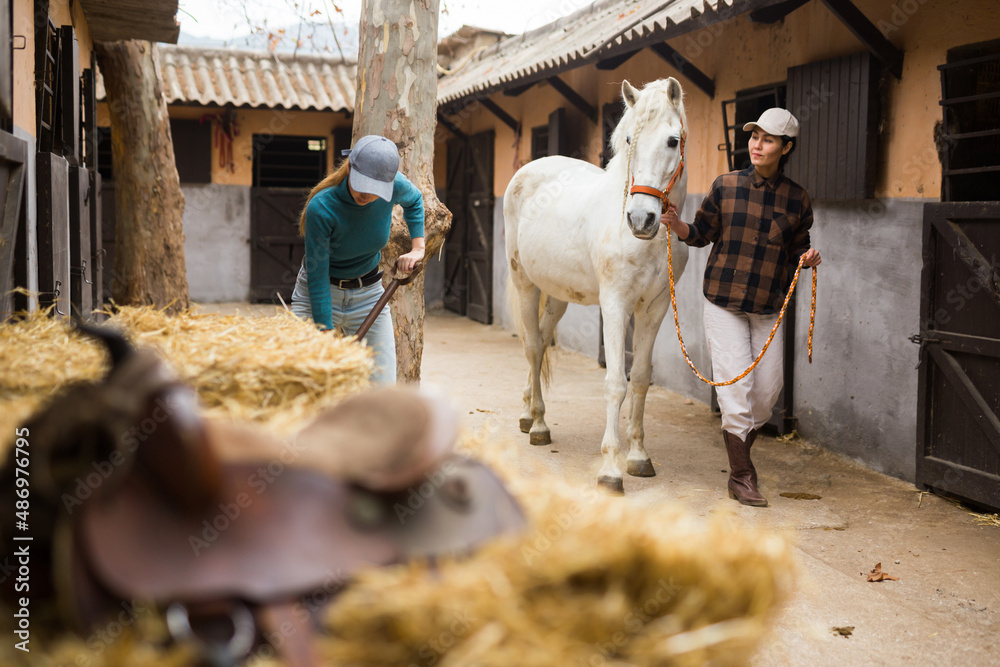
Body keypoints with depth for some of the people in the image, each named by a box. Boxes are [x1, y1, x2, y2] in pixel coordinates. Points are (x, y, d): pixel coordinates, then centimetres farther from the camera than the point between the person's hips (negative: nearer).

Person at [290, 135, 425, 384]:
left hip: (369, 295, 3)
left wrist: (417, 247, 0)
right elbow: (317, 278, -24)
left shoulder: (394, 186, -17)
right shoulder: (321, 208, -28)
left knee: (382, 386, -3)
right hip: (317, 297, -3)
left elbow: (414, 200, 11)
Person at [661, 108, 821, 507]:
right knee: (735, 387, -7)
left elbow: (797, 250, 10)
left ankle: (740, 447, 32)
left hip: (768, 309, 2)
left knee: (769, 389, 5)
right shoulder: (726, 186, -2)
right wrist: (678, 226, -14)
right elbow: (702, 233, 5)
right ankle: (742, 477, 2)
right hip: (724, 302, -2)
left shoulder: (796, 199, 1)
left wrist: (808, 258, -12)